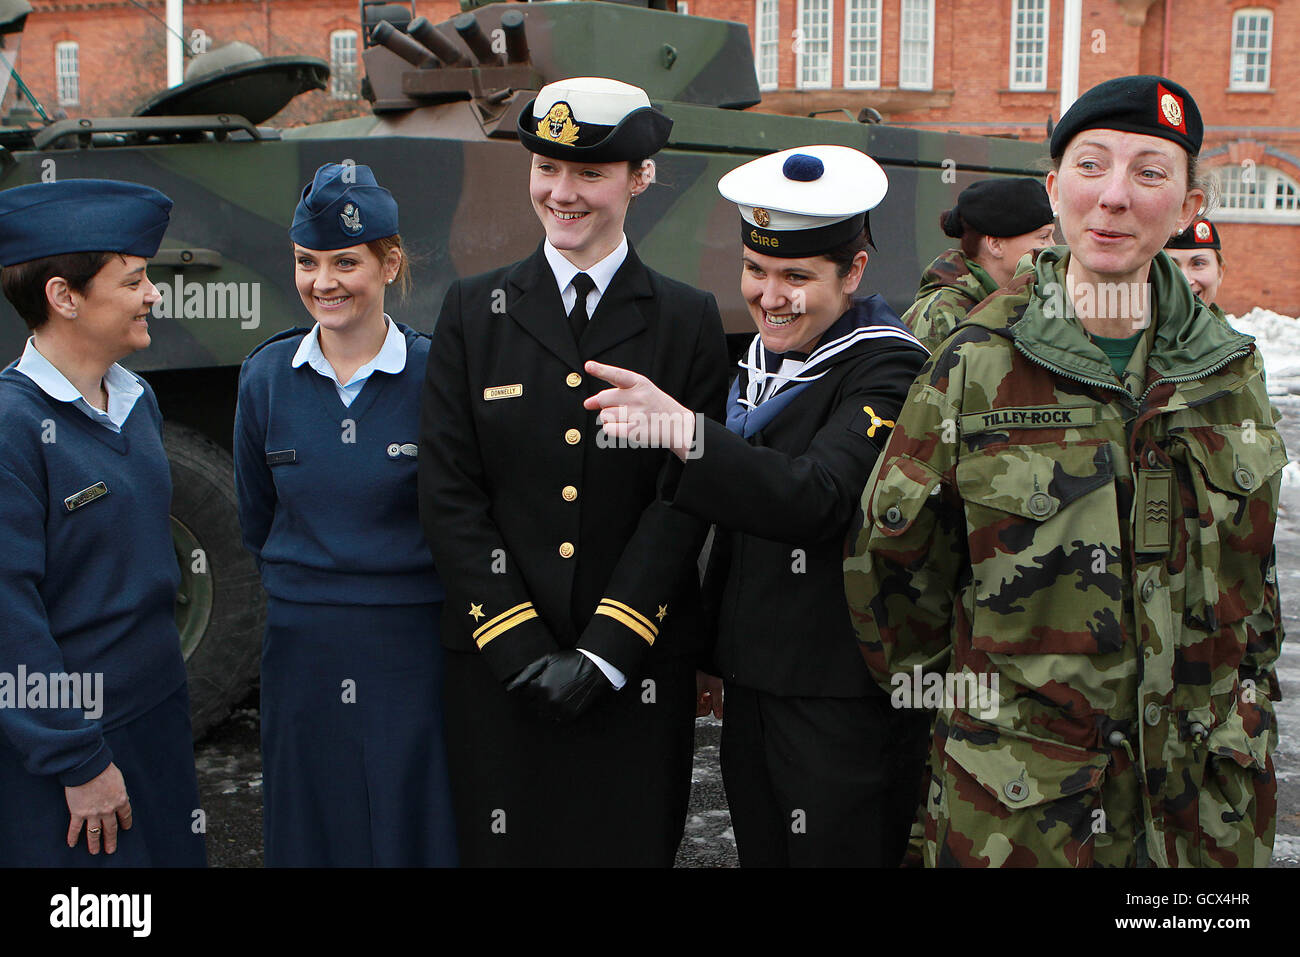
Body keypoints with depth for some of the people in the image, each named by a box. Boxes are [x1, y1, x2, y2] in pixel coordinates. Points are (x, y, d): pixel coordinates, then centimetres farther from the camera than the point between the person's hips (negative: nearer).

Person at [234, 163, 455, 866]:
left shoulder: (435, 375, -9)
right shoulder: (267, 377, 1)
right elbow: (257, 519, 13)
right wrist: (307, 592, 14)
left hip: (416, 652, -3)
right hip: (302, 651, 3)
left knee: (420, 836, 8)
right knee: (310, 838, 15)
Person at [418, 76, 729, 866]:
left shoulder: (688, 321, 2)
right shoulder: (474, 311, 5)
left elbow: (685, 502, -4)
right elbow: (448, 492, 0)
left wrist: (604, 652, -11)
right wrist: (518, 645, -8)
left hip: (637, 668, -1)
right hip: (497, 664, 1)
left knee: (632, 844, 7)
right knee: (503, 845, 8)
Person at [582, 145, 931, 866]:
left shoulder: (887, 368, -14)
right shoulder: (761, 361, 11)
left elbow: (817, 498, -31)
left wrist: (684, 429, -42)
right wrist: (714, 649, 20)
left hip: (844, 706, -8)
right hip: (751, 691, 8)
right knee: (761, 856, 17)